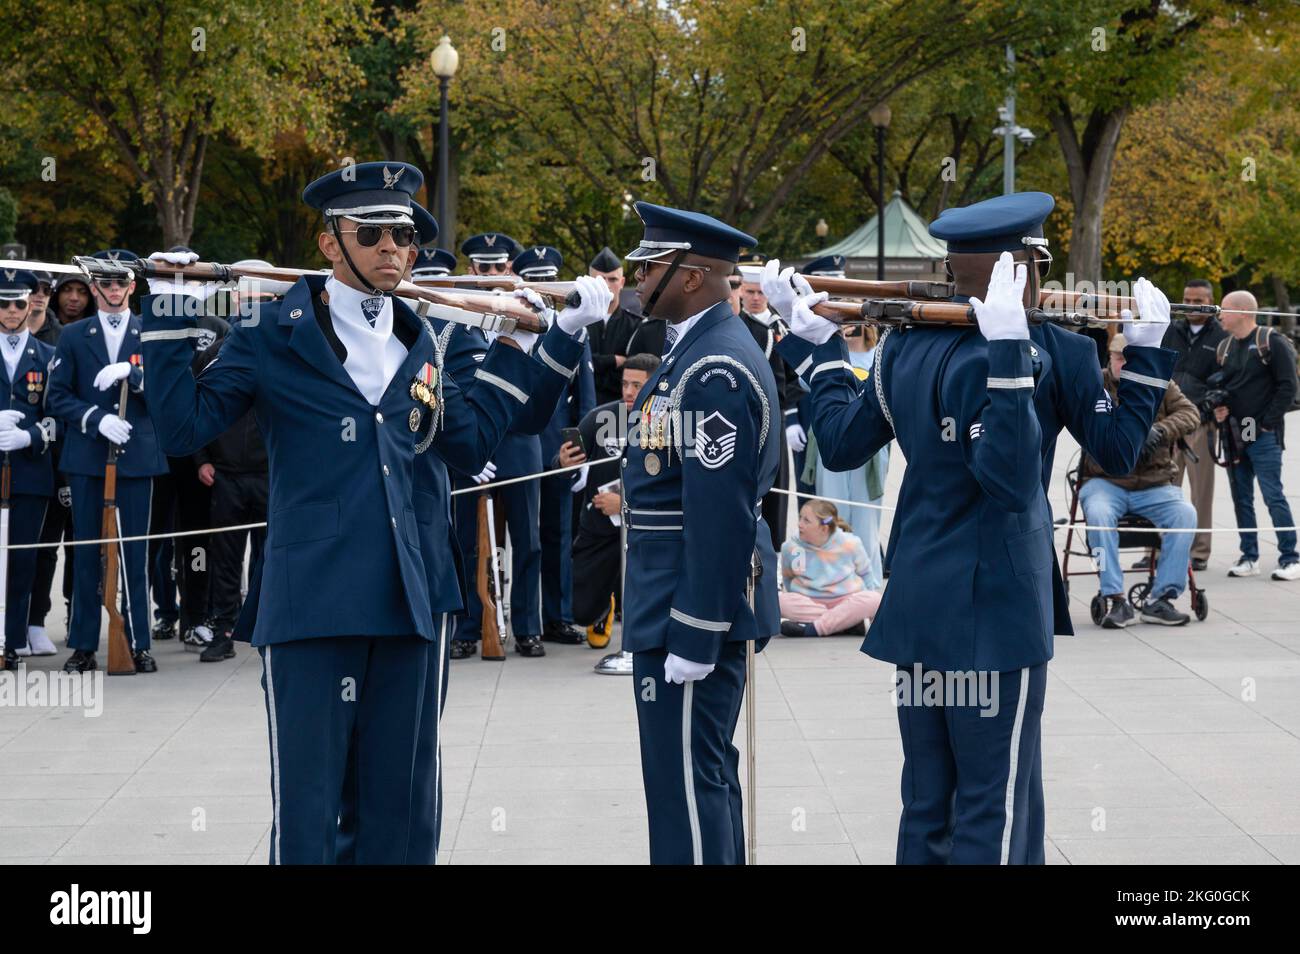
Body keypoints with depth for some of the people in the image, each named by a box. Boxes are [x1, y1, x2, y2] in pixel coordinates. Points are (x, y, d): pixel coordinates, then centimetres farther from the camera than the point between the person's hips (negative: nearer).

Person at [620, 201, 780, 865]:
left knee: (686, 783, -6)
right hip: (685, 602, 11)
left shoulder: (715, 370, -19)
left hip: (692, 608, -11)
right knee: (703, 776, 17)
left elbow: (720, 515, -24)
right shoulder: (698, 349, 14)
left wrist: (694, 636, -23)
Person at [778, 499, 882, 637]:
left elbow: (864, 573, 8)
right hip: (808, 602, 0)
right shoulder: (791, 547, -6)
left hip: (846, 601, 0)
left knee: (874, 599, -32)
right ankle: (847, 622, -32)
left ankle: (811, 629, -36)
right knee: (781, 600, -31)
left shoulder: (850, 544, -7)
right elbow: (787, 579, 11)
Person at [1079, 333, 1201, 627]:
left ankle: (1160, 598, -19)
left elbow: (1190, 413, -1)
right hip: (1105, 480, -2)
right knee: (1098, 513, -34)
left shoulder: (1161, 385, 11)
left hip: (1154, 484, 2)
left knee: (1185, 514, -25)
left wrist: (1161, 431, -21)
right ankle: (1116, 600, -30)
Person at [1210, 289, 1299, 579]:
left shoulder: (1272, 342, -6)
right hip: (1233, 435, 7)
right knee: (1241, 498, 8)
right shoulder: (1224, 347, 14)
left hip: (1264, 436, -7)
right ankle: (1249, 558, 15)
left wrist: (1267, 423, -13)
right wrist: (1219, 407, 2)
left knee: (1273, 496, -8)